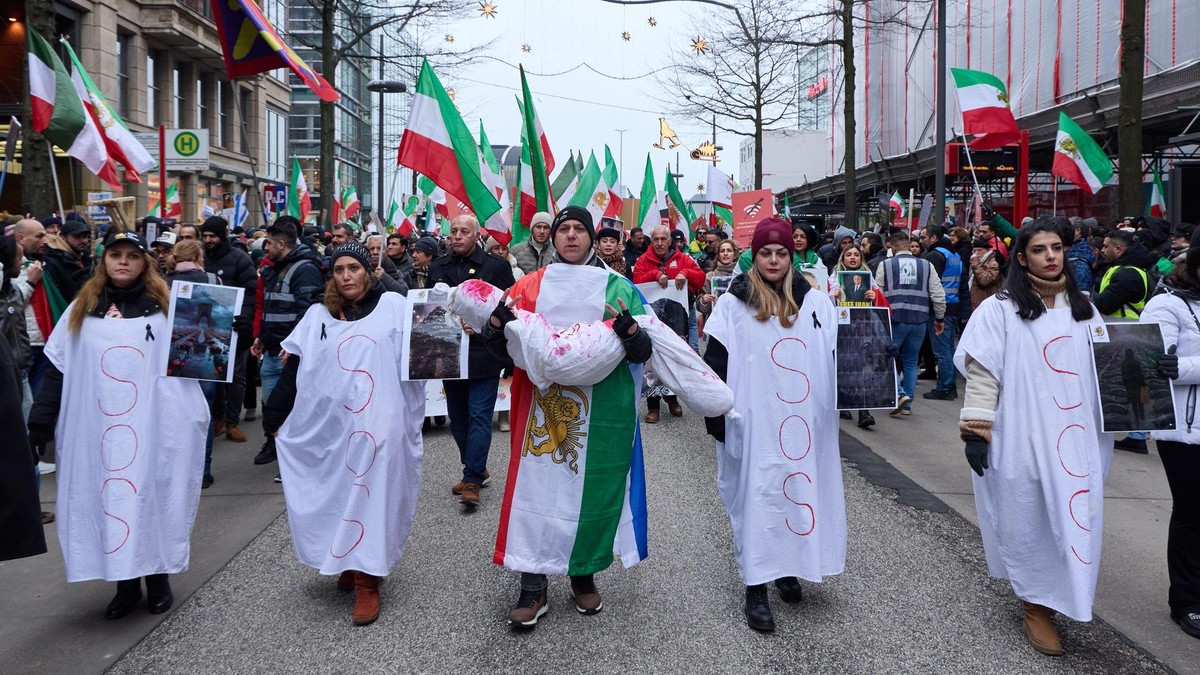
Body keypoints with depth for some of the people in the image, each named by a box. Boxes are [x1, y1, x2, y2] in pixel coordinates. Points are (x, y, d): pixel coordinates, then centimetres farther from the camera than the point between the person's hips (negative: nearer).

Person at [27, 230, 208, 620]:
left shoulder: (165, 306, 5)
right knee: (109, 499, 6)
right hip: (98, 430, 2)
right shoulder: (82, 310, 9)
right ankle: (126, 584, 19)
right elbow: (58, 370, 8)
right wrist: (40, 423, 3)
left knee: (154, 497, 5)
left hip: (154, 429, -1)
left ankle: (159, 579, 20)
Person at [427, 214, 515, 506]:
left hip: (483, 354, -5)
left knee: (479, 416, -6)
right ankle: (477, 470, 27)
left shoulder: (496, 266, -3)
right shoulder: (438, 268, 11)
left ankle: (473, 479, -3)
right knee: (458, 417, 12)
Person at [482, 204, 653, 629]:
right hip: (543, 408, 0)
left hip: (600, 412, 0)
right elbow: (501, 350, 6)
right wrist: (496, 323, -16)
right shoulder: (531, 286, 8)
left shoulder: (617, 287, 5)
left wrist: (628, 328, -22)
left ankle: (584, 575, 28)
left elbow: (642, 353, 0)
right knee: (536, 487, -1)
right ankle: (533, 589, 10)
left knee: (593, 489, 8)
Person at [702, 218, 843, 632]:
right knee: (756, 495, 0)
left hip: (804, 422, 3)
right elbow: (716, 365, -2)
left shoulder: (815, 303, 6)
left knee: (801, 489, 10)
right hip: (753, 424, -3)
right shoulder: (734, 305, -1)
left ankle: (788, 569, 31)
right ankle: (756, 588, 9)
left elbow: (836, 359, 8)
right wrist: (717, 418, -7)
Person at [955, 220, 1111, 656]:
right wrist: (976, 430, -12)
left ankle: (1063, 597, 28)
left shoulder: (1083, 309, 12)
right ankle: (1035, 605, 19)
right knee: (1026, 521, 4)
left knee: (1073, 518, 7)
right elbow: (982, 371, -8)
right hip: (1023, 440, -4)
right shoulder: (1000, 309, -4)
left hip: (1076, 439, 4)